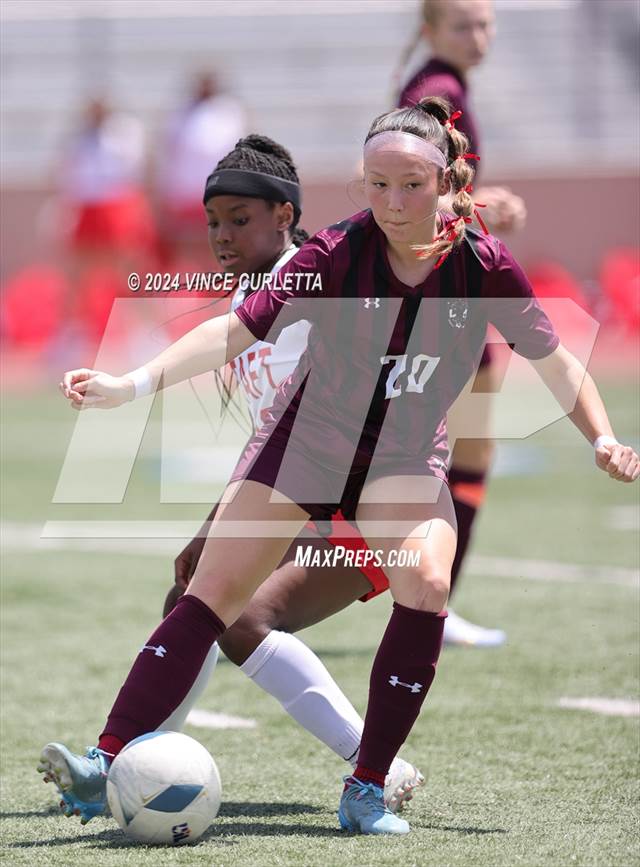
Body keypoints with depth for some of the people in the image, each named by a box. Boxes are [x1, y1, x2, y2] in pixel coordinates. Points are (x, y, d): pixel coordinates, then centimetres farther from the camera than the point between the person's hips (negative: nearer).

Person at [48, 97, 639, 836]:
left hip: (406, 457, 1)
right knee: (212, 596, -12)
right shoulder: (338, 255, -20)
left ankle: (366, 790, -14)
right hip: (307, 439, -1)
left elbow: (553, 360, -1)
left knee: (427, 584, -26)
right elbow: (236, 329, -25)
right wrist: (132, 383, -37)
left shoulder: (484, 267, -14)